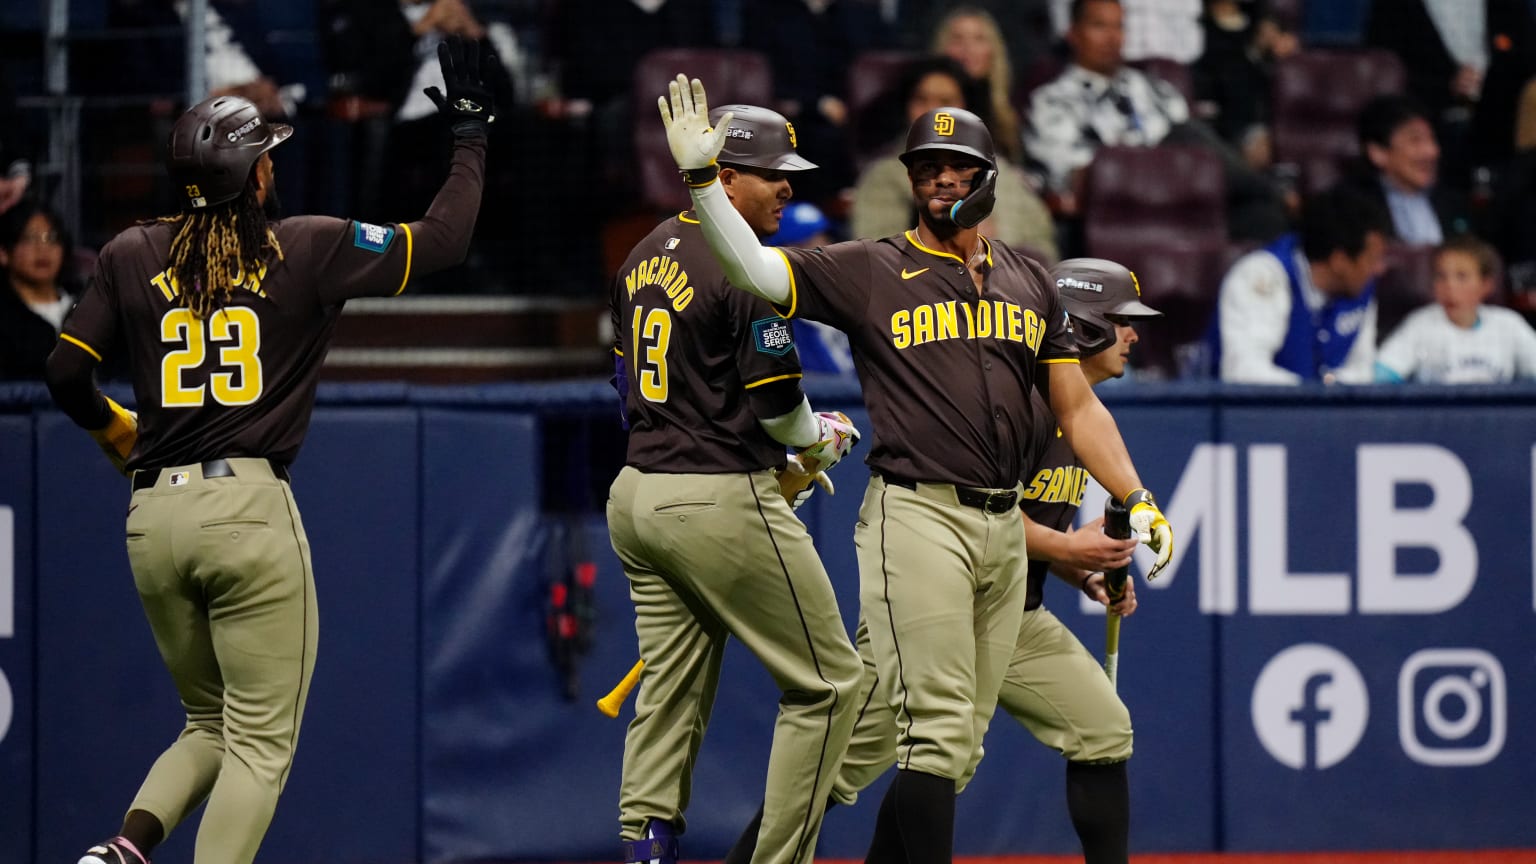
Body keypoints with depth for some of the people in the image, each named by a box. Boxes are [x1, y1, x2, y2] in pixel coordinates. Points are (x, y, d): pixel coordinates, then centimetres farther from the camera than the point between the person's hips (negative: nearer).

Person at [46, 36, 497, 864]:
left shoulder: (131, 257, 6)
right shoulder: (306, 250, -3)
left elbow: (66, 371, 5)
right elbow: (442, 237, 2)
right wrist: (470, 137, 16)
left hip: (153, 517, 4)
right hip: (250, 510, -4)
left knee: (209, 726, 19)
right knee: (260, 742, 1)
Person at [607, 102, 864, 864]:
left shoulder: (644, 258, 12)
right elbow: (778, 403, -15)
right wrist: (821, 442, 8)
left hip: (636, 493, 9)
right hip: (722, 504, -9)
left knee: (669, 698, 11)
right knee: (827, 683, 2)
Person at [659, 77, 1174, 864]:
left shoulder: (1029, 283, 16)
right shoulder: (870, 271, 1)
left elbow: (1077, 406, 18)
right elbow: (753, 270, -10)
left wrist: (1136, 499, 9)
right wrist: (701, 177, -24)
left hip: (1002, 527, 6)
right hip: (917, 515, -6)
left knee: (958, 747, 7)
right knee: (936, 732, -13)